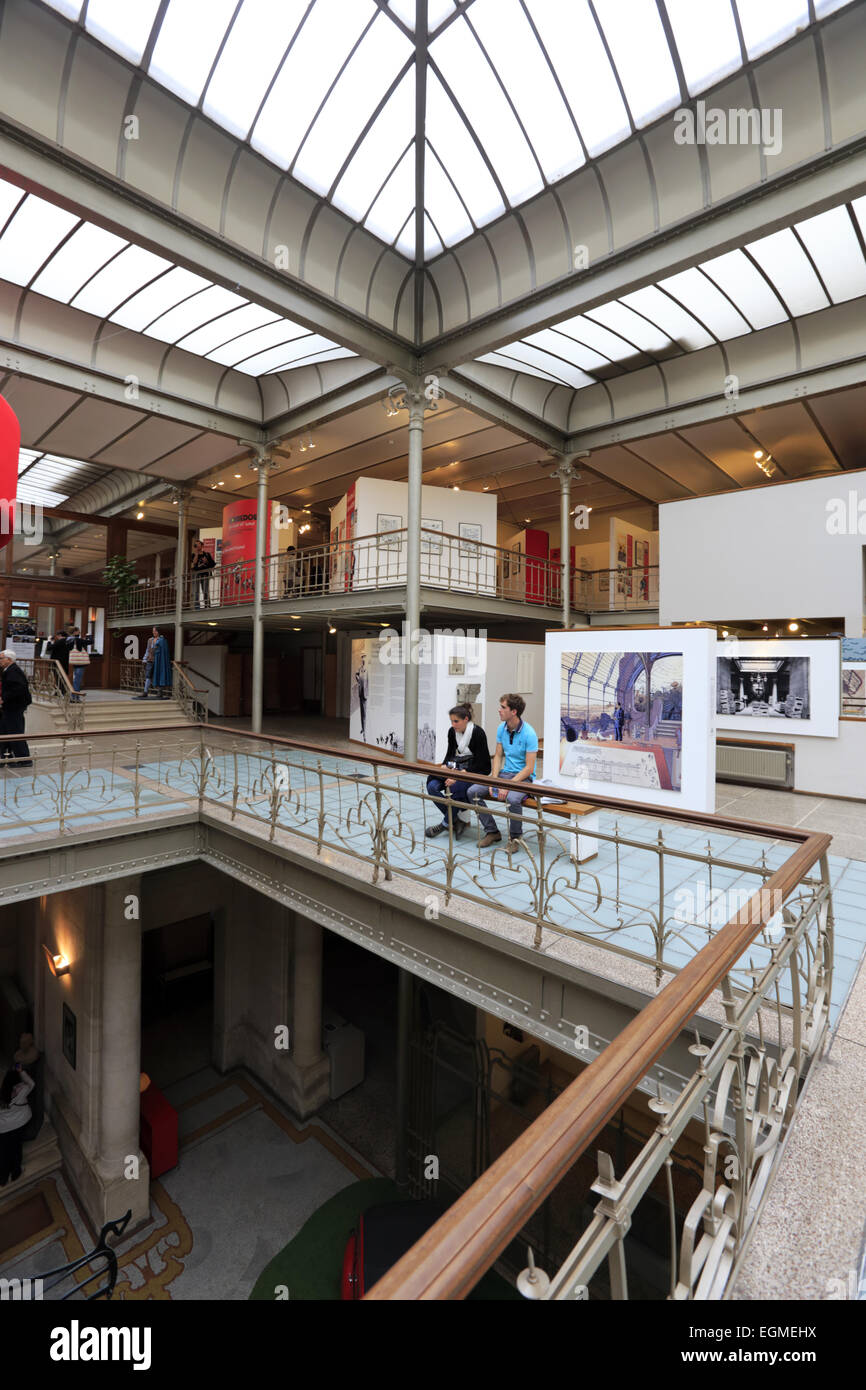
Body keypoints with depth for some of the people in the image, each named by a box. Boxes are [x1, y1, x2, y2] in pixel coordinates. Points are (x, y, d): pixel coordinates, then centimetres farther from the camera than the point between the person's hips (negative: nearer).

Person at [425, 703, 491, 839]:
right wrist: (444, 767, -10)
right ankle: (456, 822, -12)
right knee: (432, 786, -17)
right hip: (458, 766, 7)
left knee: (454, 789, -33)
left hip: (477, 771, -7)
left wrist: (459, 775, -27)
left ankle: (446, 824, -8)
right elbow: (450, 753, 12)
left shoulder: (477, 732, -16)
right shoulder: (452, 731, 3)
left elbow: (480, 762, -18)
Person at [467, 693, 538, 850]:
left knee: (512, 798, -38)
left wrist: (508, 786, -26)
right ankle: (492, 831, 2)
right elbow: (498, 756, 7)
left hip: (524, 777, -7)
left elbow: (529, 768, -20)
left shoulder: (529, 734, -19)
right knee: (473, 792, -10)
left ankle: (515, 837, -9)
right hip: (505, 773, 7)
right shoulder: (502, 728, 1)